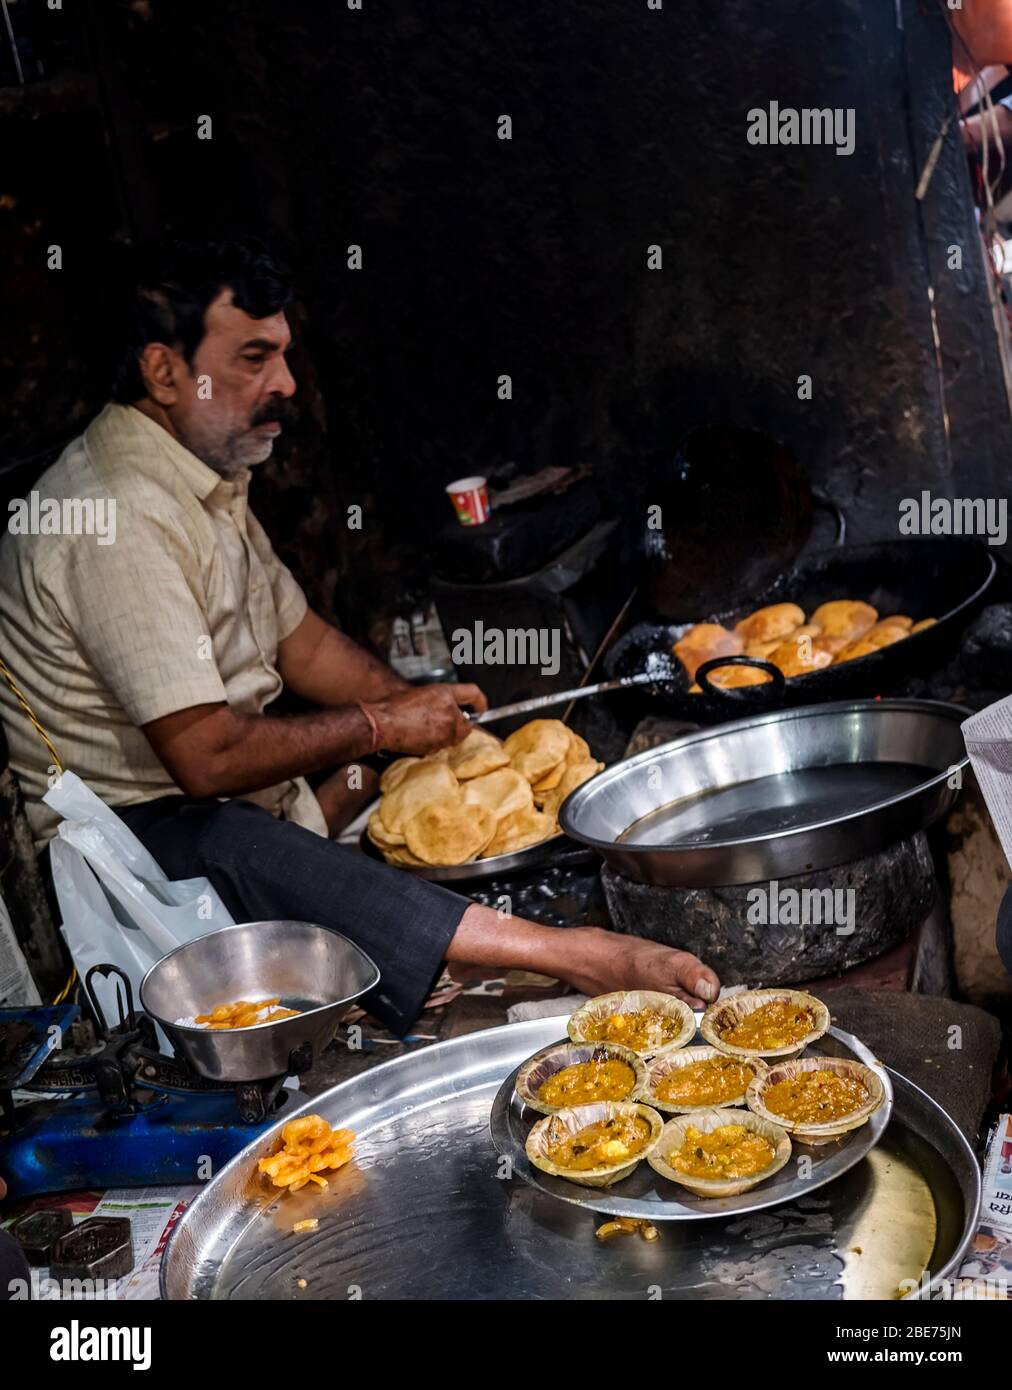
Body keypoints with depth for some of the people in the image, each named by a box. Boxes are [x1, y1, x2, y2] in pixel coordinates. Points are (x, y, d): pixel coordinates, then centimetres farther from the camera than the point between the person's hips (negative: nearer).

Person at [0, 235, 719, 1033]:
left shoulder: (206, 478, 8)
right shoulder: (117, 516, -24)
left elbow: (303, 642, 14)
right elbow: (207, 756, -28)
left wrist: (421, 711, -2)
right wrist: (379, 726, -14)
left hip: (221, 795, 10)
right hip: (130, 831, -10)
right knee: (244, 849, -39)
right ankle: (568, 954, -45)